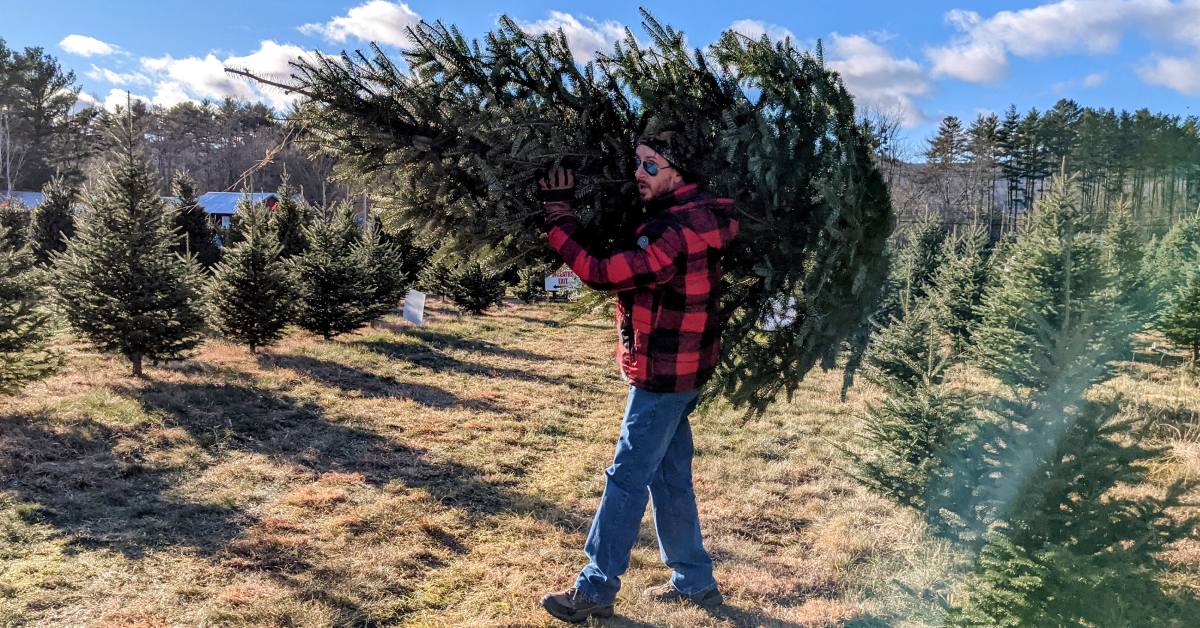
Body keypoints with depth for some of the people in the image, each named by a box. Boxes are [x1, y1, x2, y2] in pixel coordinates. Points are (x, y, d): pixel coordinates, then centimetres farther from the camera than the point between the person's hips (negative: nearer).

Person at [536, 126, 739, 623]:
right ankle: (694, 581, 28)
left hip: (663, 375, -10)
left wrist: (557, 216, -19)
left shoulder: (676, 229, -23)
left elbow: (605, 273, -27)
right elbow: (632, 271, 15)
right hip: (674, 370, 10)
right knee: (671, 476, 17)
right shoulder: (688, 215, 10)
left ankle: (595, 590, 10)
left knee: (627, 478, -2)